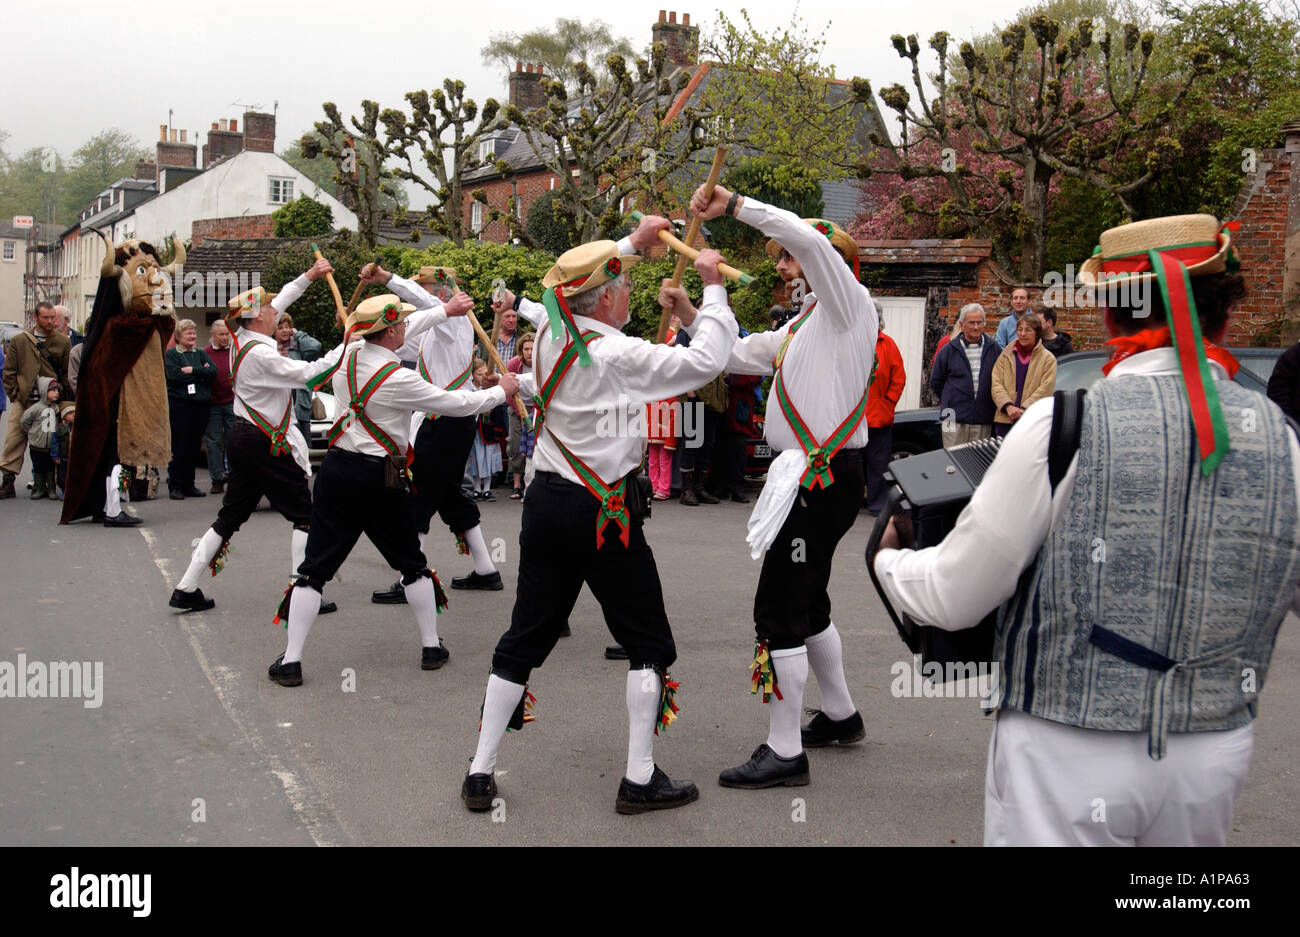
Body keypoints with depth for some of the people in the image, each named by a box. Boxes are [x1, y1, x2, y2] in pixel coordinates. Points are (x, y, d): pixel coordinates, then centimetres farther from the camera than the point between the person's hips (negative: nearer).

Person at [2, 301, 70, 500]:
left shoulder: (62, 342, 5)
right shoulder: (19, 341, 6)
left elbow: (68, 372, 7)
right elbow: (9, 372, 9)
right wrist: (14, 394, 1)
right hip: (23, 401, 1)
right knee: (14, 440, -4)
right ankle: (8, 482, 0)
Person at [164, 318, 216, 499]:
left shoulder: (201, 353, 15)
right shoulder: (171, 354, 2)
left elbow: (213, 372, 1)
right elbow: (174, 376, -13)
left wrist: (192, 370, -11)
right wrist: (201, 373, -7)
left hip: (200, 405, 4)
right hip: (179, 405, -4)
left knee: (194, 447, 7)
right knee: (179, 447, -4)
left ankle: (188, 485, 15)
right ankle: (175, 486, 4)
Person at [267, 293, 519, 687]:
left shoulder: (346, 361, 3)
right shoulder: (399, 379, -17)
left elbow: (392, 338, 20)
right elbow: (459, 404, -11)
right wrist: (502, 390, 8)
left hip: (337, 469, 5)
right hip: (379, 479, -5)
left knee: (316, 566, 4)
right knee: (412, 563, 16)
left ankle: (290, 660, 1)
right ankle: (431, 646, 25)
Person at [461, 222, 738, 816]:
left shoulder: (549, 336, 3)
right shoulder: (622, 356, -17)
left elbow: (581, 289, 24)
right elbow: (706, 361, -15)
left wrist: (633, 242, 24)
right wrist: (713, 286, -5)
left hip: (547, 501, 7)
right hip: (604, 514, -6)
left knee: (525, 638, 14)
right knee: (648, 643, 9)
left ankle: (480, 774, 17)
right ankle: (640, 780, 10)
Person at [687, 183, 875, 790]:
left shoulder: (849, 305, -7)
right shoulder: (803, 325, 20)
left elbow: (807, 239, -24)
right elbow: (737, 354, 22)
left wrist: (734, 205, -23)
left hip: (824, 477, -10)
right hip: (810, 472, 10)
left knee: (778, 608, -9)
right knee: (806, 601, 20)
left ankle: (784, 752, -3)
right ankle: (839, 716, 36)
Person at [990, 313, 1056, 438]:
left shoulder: (1048, 359, 5)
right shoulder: (1005, 356, 13)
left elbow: (1046, 389, -4)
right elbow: (996, 384, 4)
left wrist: (1024, 409, -14)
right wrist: (1008, 406, -13)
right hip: (1004, 419, 3)